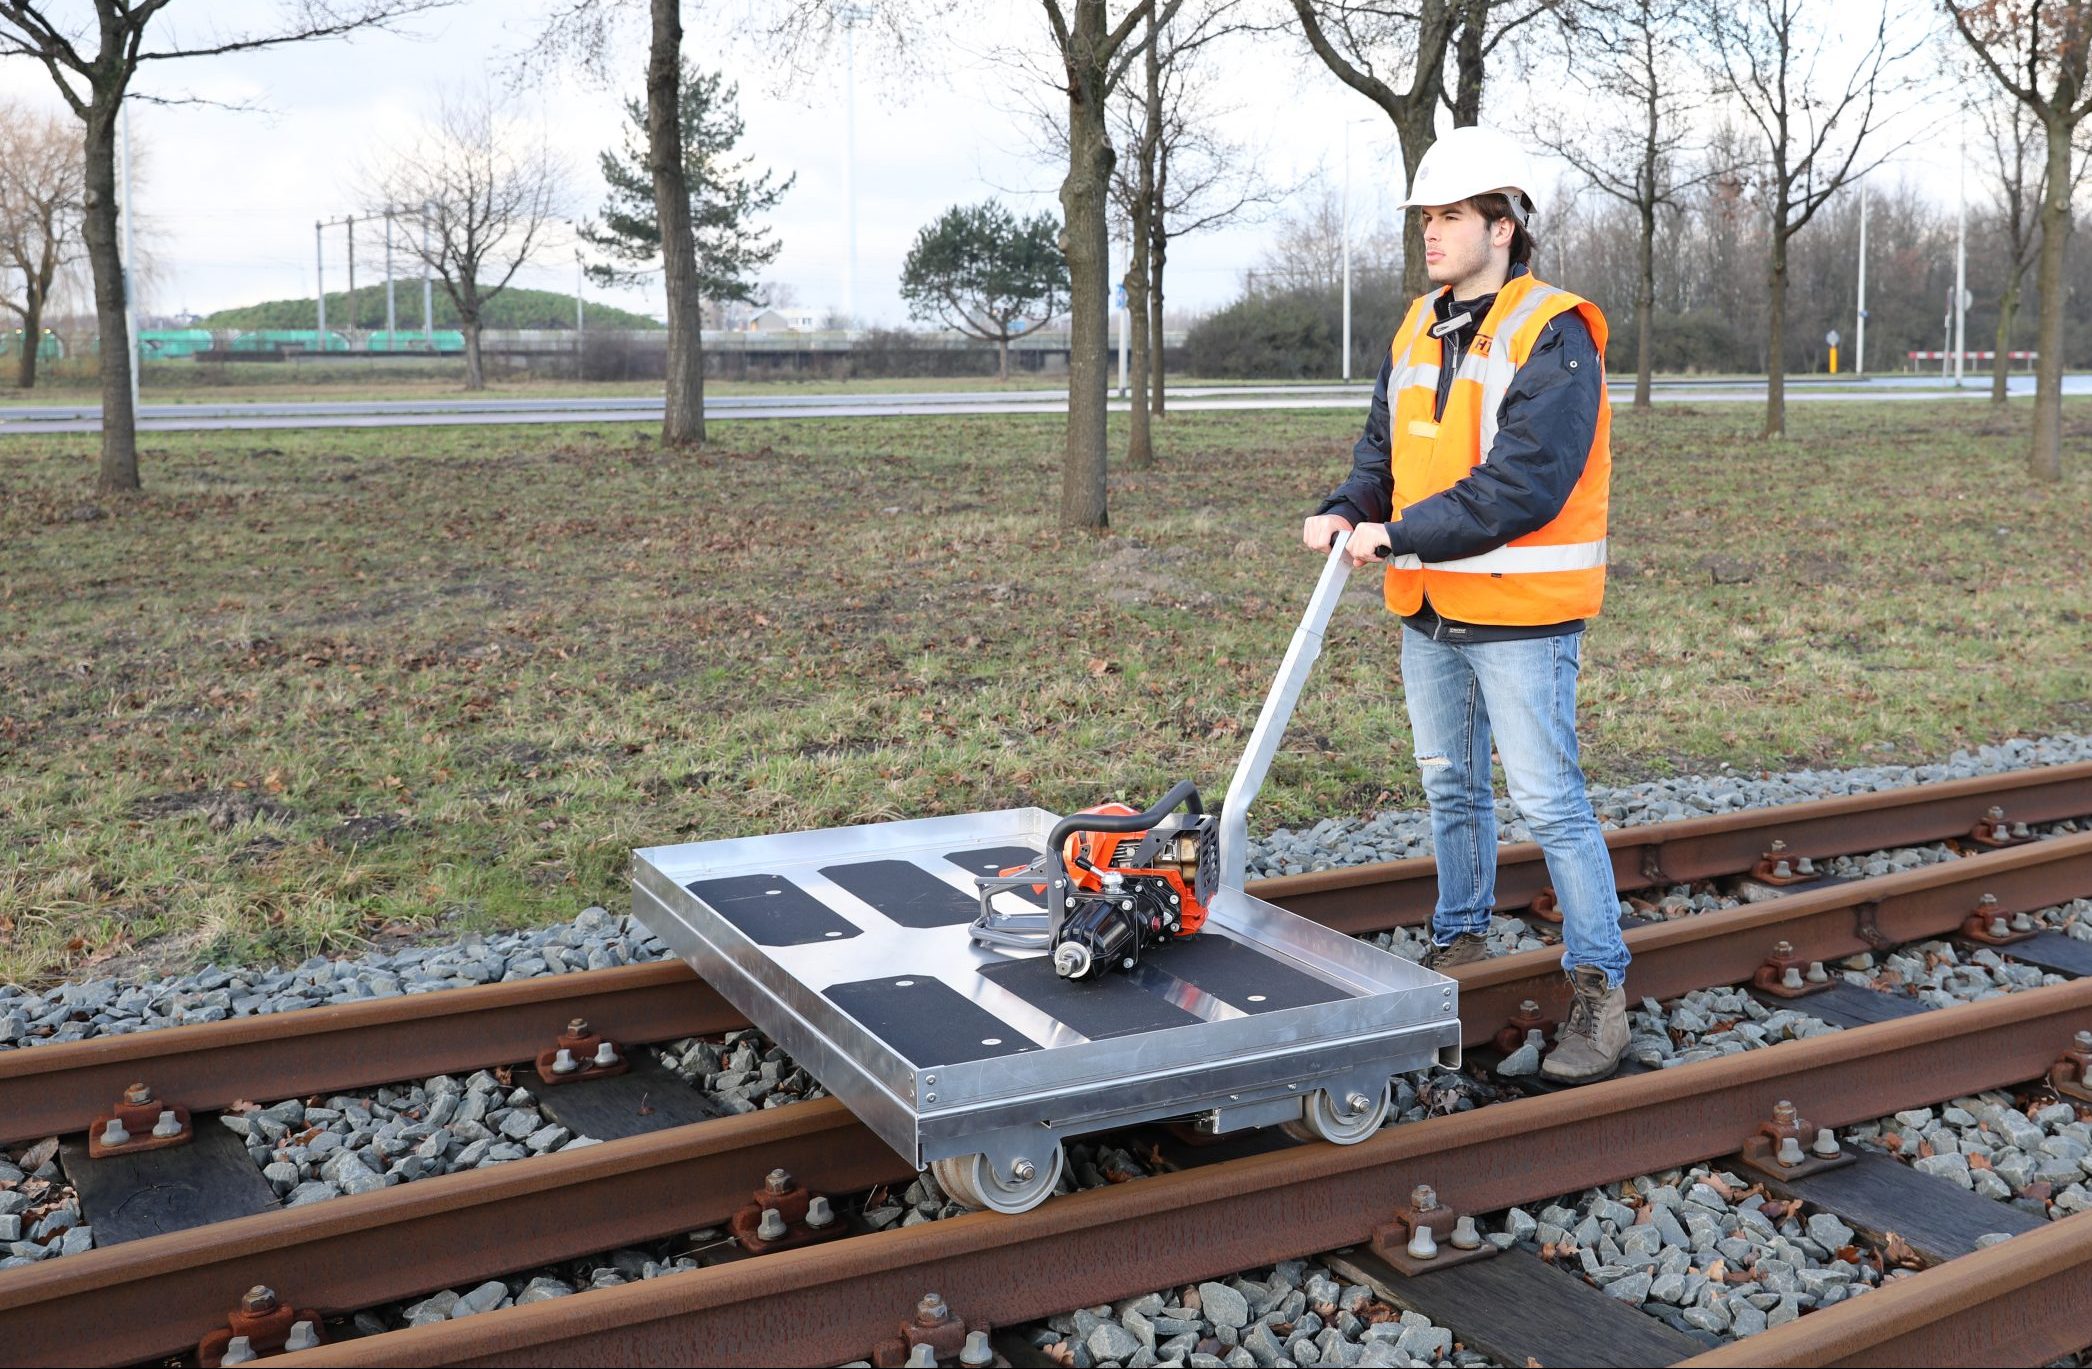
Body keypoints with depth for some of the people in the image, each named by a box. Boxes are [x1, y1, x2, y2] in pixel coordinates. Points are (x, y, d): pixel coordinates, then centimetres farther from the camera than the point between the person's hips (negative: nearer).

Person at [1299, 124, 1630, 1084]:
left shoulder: (1553, 336, -15)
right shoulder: (1418, 331, 10)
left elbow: (1523, 485, -24)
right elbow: (1384, 447, 16)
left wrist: (1398, 536, -23)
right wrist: (1346, 509, -6)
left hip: (1520, 615, -8)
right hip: (1429, 612, 8)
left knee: (1548, 801, -5)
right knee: (1451, 788, 18)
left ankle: (1600, 987, 6)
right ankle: (1459, 943, 34)